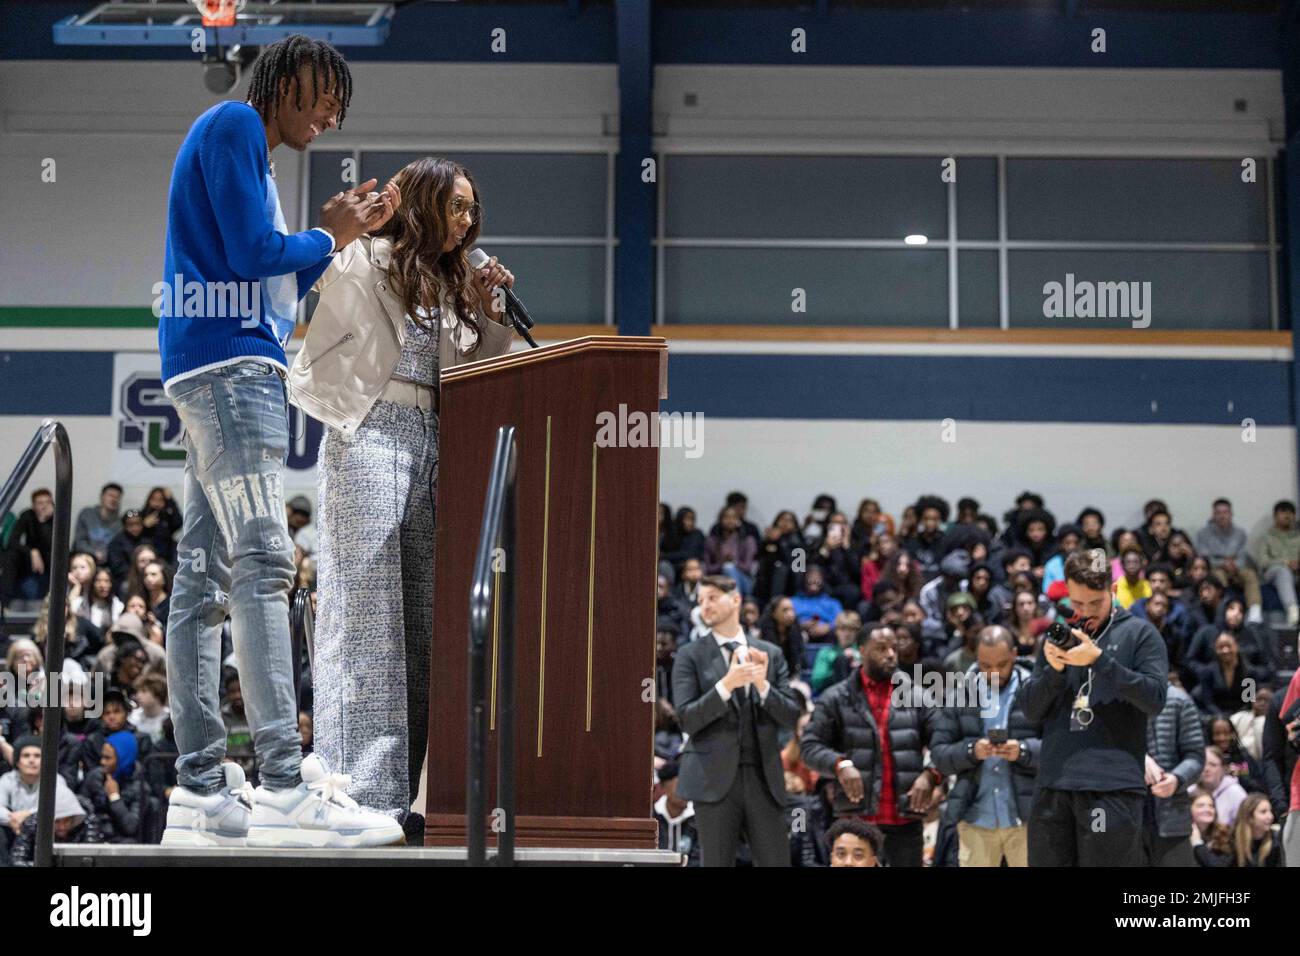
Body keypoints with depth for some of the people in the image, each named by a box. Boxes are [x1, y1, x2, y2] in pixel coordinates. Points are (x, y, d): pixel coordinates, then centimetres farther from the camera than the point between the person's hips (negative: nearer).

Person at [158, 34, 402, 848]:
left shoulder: (253, 154, 27)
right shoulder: (234, 124, -2)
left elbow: (276, 287, 26)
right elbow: (253, 253, -12)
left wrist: (341, 236, 19)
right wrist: (326, 237, 5)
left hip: (230, 374, 11)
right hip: (227, 362, -11)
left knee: (207, 574, 3)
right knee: (262, 560, -18)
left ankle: (200, 790, 0)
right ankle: (286, 786, -25)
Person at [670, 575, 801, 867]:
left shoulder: (771, 654, 11)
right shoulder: (690, 656, 3)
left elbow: (791, 716, 6)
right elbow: (687, 719, -7)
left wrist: (763, 684, -11)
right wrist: (726, 684, -20)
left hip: (764, 776, 2)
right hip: (715, 777, -2)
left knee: (776, 862, 1)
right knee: (717, 864, 1)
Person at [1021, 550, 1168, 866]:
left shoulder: (1139, 634, 4)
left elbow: (1155, 698, -9)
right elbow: (1031, 710, 13)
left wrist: (1098, 659, -16)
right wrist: (1054, 668, -6)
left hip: (1113, 786, -4)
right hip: (1054, 784, 5)